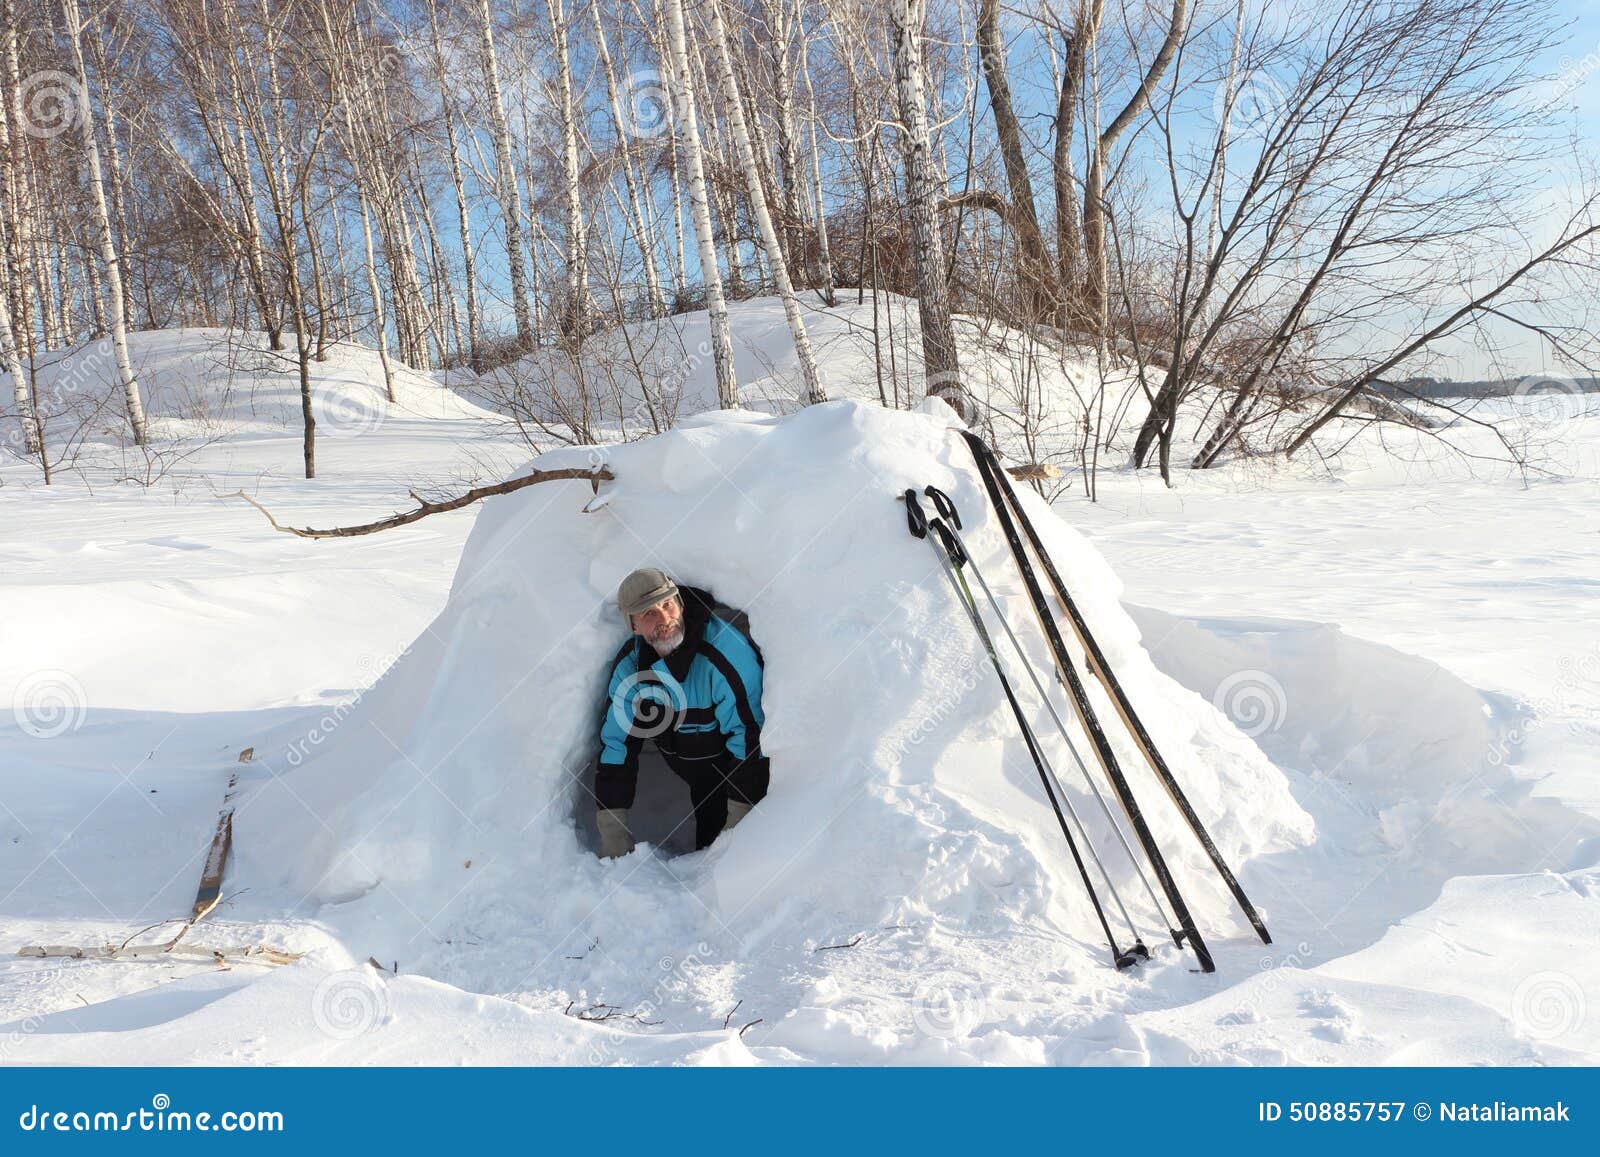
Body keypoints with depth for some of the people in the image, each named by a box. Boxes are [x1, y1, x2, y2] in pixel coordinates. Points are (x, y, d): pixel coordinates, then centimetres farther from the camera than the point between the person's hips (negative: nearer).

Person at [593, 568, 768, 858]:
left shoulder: (726, 651, -35)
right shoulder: (629, 665, -14)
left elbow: (750, 736, -34)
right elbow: (615, 744, -9)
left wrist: (738, 825, -33)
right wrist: (613, 833, -14)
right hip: (701, 781, 5)